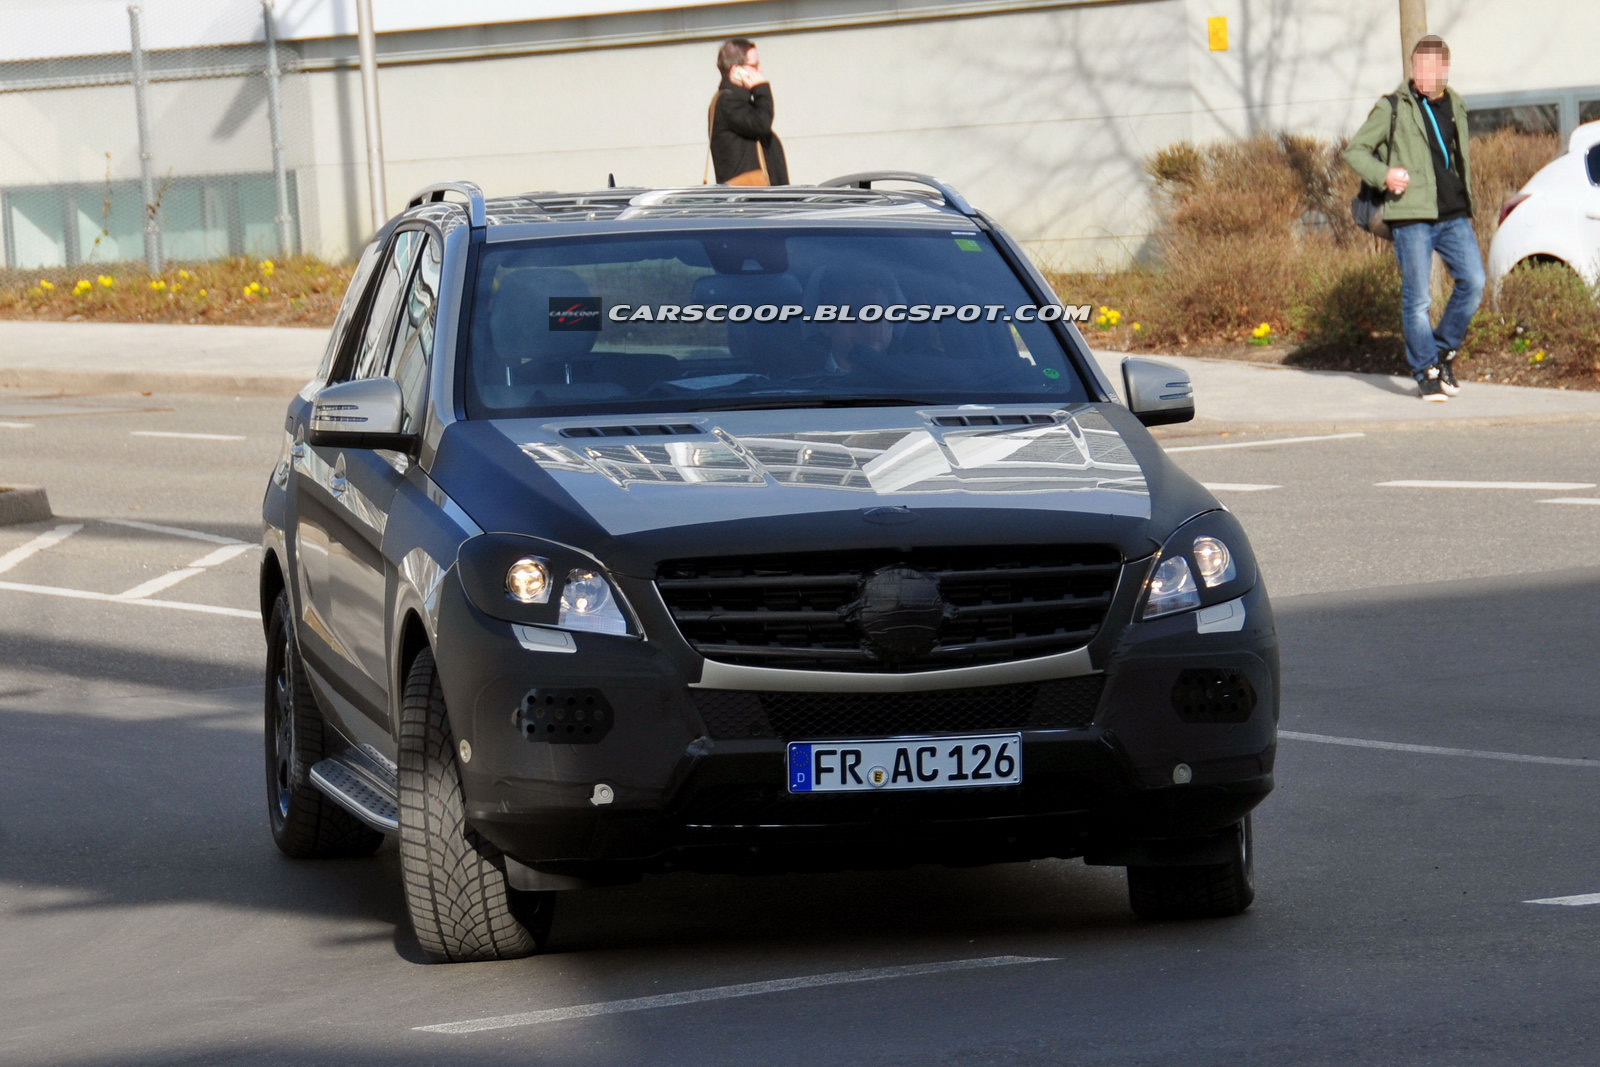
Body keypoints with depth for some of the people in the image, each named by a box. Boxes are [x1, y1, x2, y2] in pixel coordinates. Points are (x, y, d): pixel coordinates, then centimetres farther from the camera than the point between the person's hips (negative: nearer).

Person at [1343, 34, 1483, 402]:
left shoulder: (1455, 106, 15)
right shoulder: (1393, 108, 0)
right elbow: (1355, 151, 3)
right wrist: (1383, 175, -15)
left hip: (1453, 216, 4)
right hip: (1412, 217, -4)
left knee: (1473, 281, -10)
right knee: (1416, 298, -4)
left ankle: (1444, 352, 8)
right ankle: (1426, 372, 7)